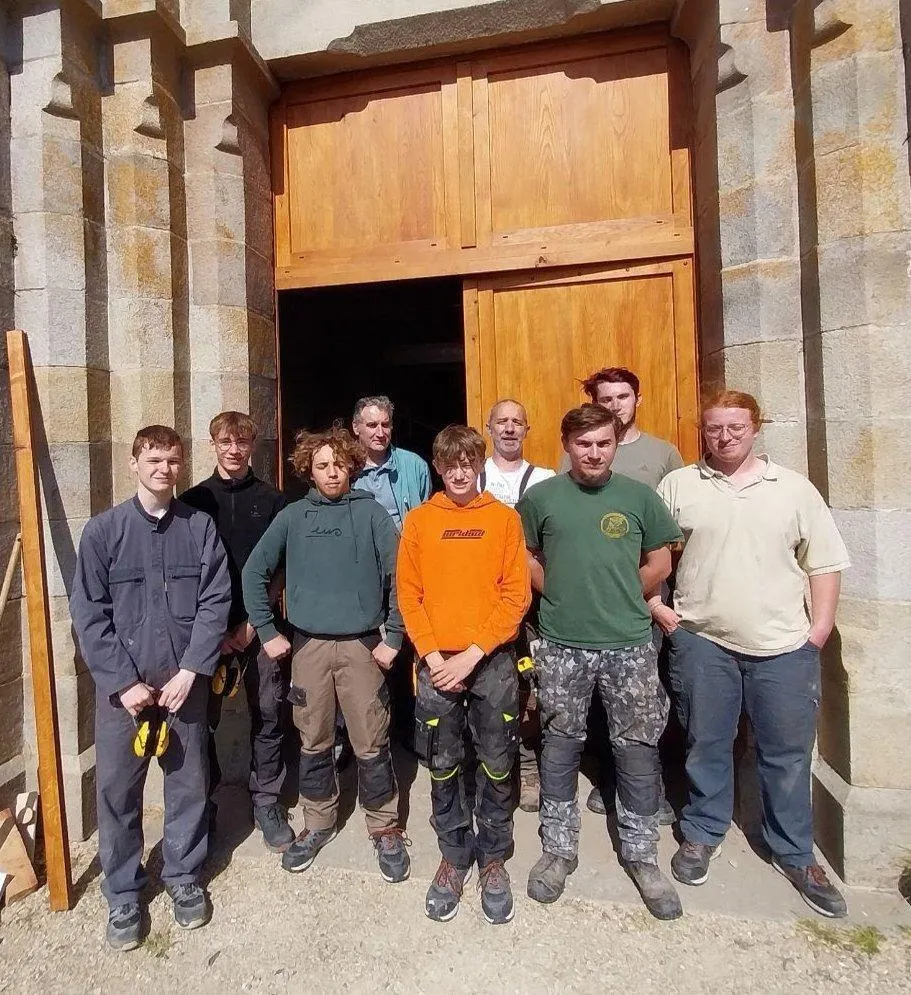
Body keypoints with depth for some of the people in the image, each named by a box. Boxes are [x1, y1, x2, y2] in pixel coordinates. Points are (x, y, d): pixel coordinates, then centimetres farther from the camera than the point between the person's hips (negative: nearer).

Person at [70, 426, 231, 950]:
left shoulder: (201, 526, -1)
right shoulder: (103, 529, -2)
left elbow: (216, 603, -4)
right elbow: (89, 614, -4)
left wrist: (190, 671, -11)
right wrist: (124, 682, -10)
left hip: (185, 681, 1)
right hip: (122, 685, 0)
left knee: (189, 783, 12)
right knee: (117, 790, 8)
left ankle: (185, 876, 34)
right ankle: (124, 893, 31)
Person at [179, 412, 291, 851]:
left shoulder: (272, 501, 4)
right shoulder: (193, 501, 4)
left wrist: (253, 623, -5)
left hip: (259, 626, 0)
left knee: (268, 715, 5)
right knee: (202, 719, 6)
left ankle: (266, 801, 23)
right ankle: (204, 803, 26)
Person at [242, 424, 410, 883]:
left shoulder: (371, 513, -2)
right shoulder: (292, 516, 4)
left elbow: (399, 575, -4)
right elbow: (254, 572, 8)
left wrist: (394, 637, -7)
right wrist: (267, 631, 4)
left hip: (361, 645, -2)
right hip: (308, 645, 2)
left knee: (371, 745, 6)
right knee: (313, 743, 15)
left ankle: (385, 829, 26)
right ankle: (318, 823, 35)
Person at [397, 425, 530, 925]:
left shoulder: (504, 518, 0)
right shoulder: (419, 520, 2)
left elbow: (516, 595, -5)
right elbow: (408, 595, 1)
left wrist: (471, 656, -11)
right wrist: (434, 657, -8)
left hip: (492, 661, 0)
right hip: (436, 663, 1)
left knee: (497, 766, 10)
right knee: (442, 766, 12)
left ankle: (493, 858, 32)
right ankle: (454, 856, 33)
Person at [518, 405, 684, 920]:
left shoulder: (639, 496, 1)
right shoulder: (541, 497, 0)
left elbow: (659, 563, 8)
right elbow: (526, 558, 9)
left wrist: (619, 600, 5)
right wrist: (563, 597, 2)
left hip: (631, 646, 1)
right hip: (562, 647, 0)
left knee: (638, 751, 10)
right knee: (560, 748, 12)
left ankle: (642, 855, 31)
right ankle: (559, 849, 32)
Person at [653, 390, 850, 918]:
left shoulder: (795, 488, 5)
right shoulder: (678, 485, 2)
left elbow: (824, 562, 6)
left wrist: (820, 628, -1)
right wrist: (655, 605, -2)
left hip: (784, 646, 1)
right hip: (702, 641, 0)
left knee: (789, 753, 12)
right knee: (706, 745, 13)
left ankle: (794, 853, 34)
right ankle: (702, 834, 34)